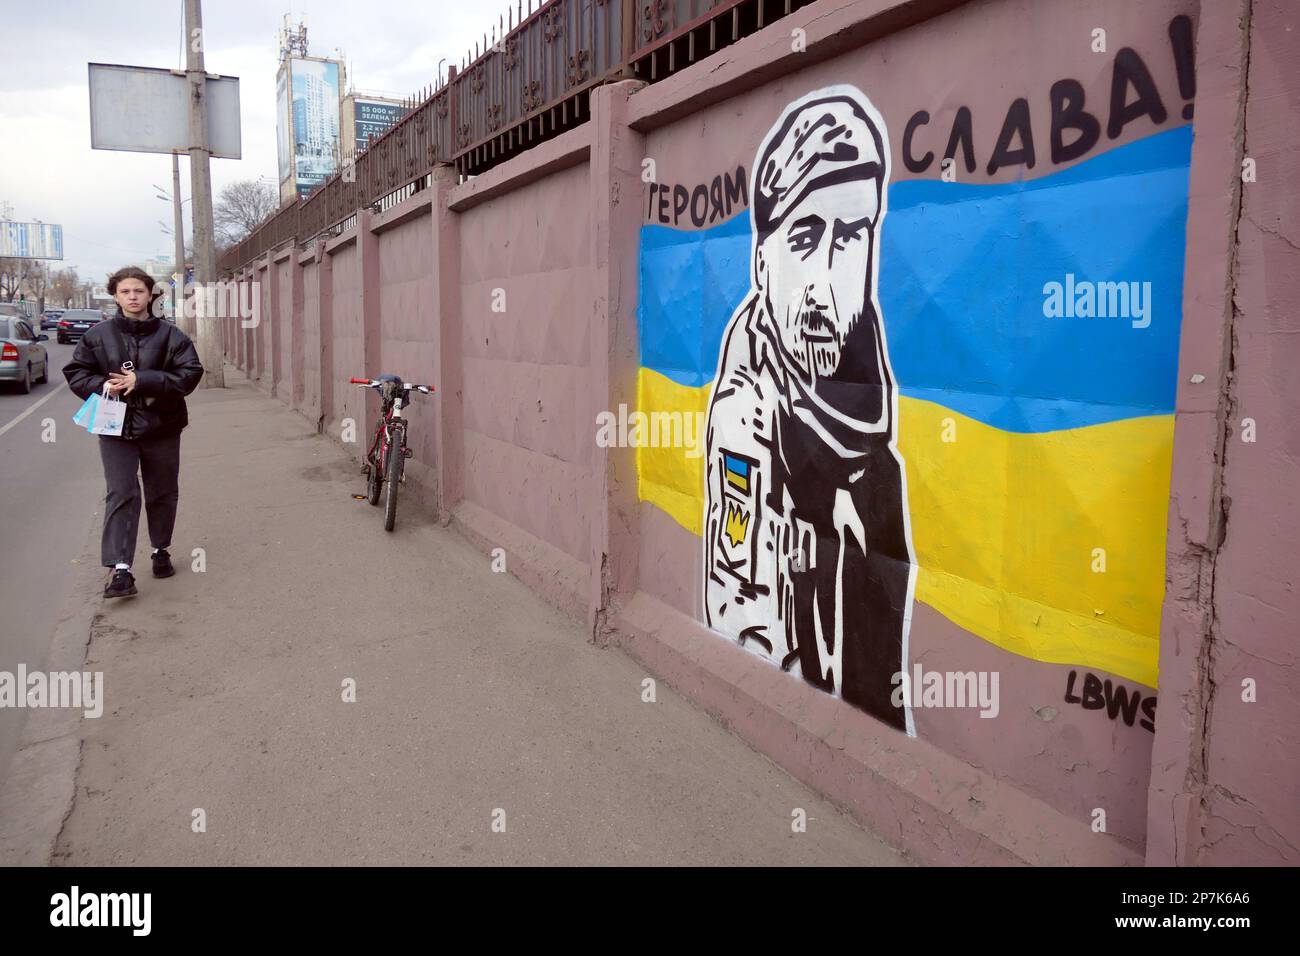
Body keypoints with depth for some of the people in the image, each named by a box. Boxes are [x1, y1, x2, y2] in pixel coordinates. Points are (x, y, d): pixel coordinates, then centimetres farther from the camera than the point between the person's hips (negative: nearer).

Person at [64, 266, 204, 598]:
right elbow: (75, 372, 7)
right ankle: (120, 569, -8)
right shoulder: (98, 335, 2)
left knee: (162, 494, 13)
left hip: (161, 427, 1)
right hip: (116, 428, 0)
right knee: (121, 495, -7)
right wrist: (101, 386, -15)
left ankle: (160, 551, 33)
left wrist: (142, 380, -18)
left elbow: (190, 373, -10)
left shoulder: (170, 335, -3)